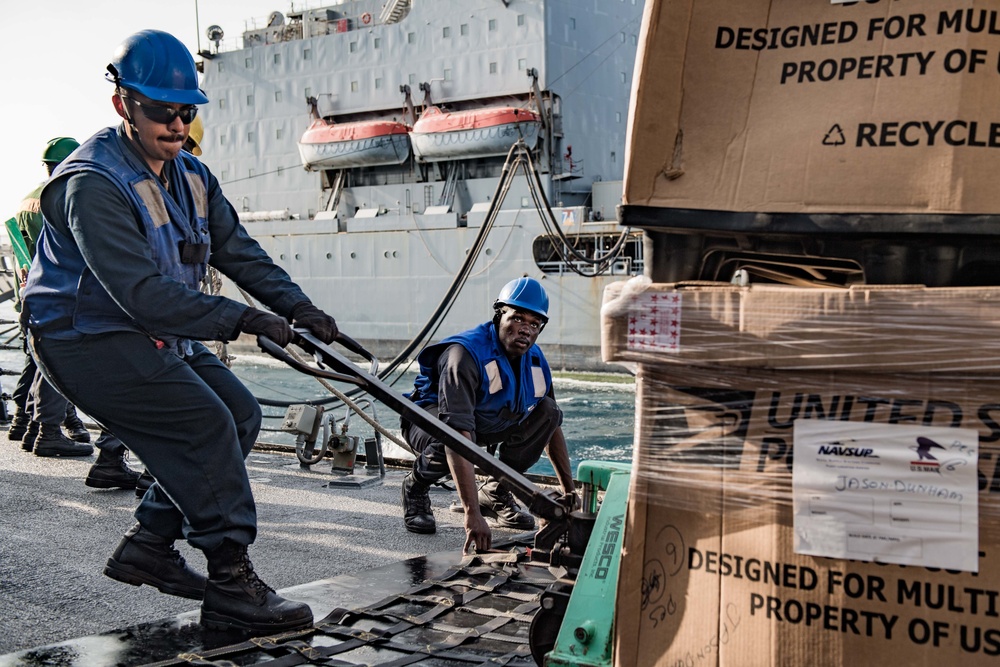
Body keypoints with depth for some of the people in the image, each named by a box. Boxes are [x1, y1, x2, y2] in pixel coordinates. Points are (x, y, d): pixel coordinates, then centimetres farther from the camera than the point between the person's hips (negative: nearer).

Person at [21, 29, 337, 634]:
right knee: (206, 424, -20)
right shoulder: (92, 183, -22)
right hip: (90, 341, -9)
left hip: (160, 336, 9)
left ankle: (149, 546, 12)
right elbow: (142, 292, -32)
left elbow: (238, 250, 7)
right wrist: (241, 319, -36)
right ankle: (231, 584, -13)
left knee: (240, 413, 3)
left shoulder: (192, 176, 7)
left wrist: (299, 308, -7)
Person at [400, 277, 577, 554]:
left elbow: (552, 423, 3)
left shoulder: (534, 359, -10)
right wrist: (472, 515, -51)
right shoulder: (465, 355, -34)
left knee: (547, 412, -10)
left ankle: (496, 492, 4)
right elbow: (458, 433, -44)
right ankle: (415, 487, -4)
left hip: (488, 423, 7)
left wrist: (569, 492, 1)